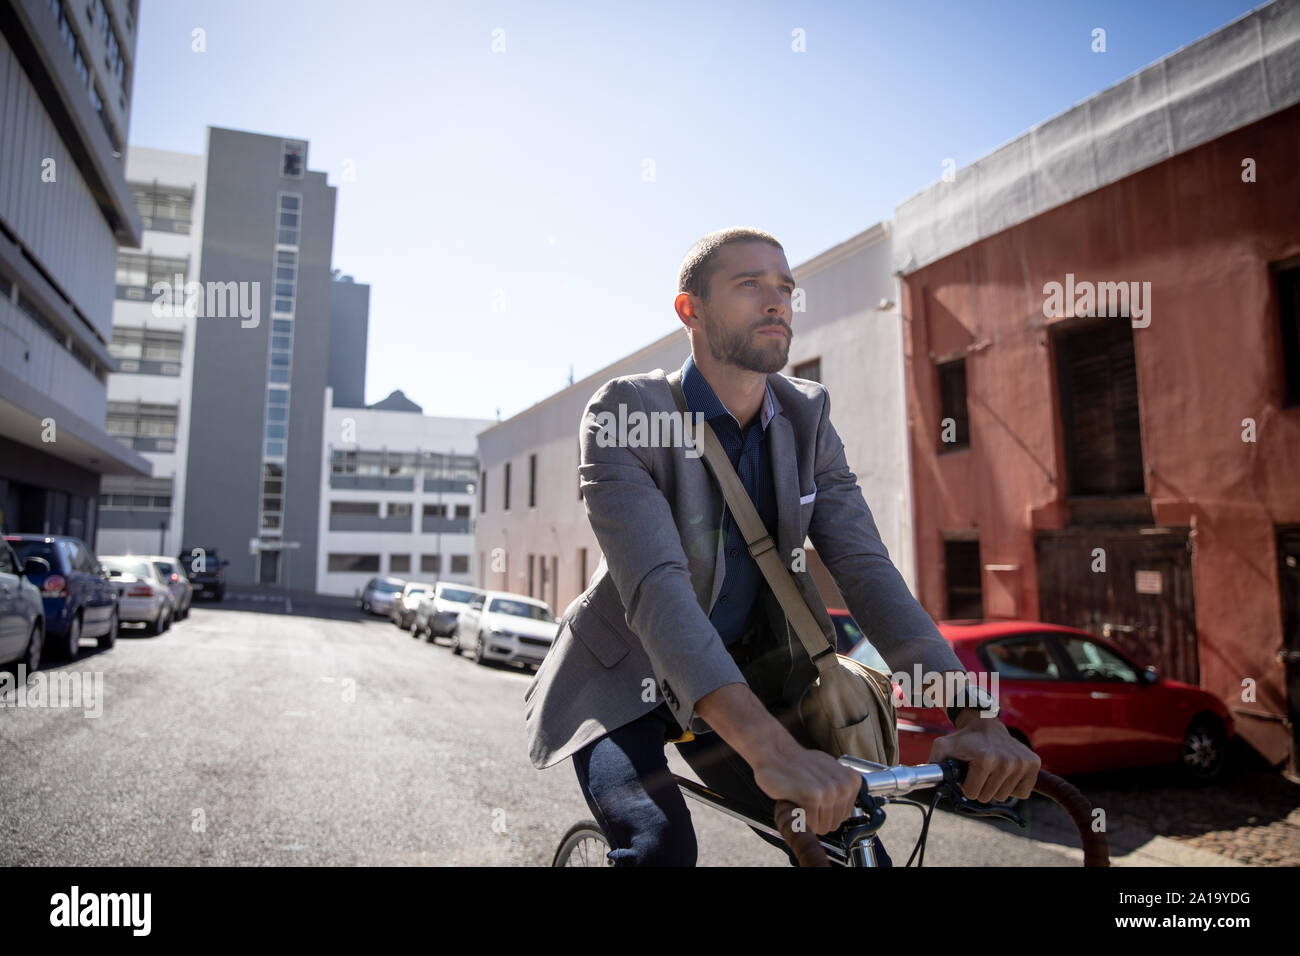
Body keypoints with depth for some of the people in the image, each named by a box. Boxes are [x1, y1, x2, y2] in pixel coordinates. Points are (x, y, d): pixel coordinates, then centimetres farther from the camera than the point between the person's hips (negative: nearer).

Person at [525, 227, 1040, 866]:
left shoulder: (807, 417, -4)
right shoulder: (625, 412, -21)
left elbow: (863, 566, -13)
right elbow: (654, 584, -34)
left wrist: (971, 713, -26)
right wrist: (771, 746, -47)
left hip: (743, 683, 5)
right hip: (623, 685, -4)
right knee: (660, 849, -28)